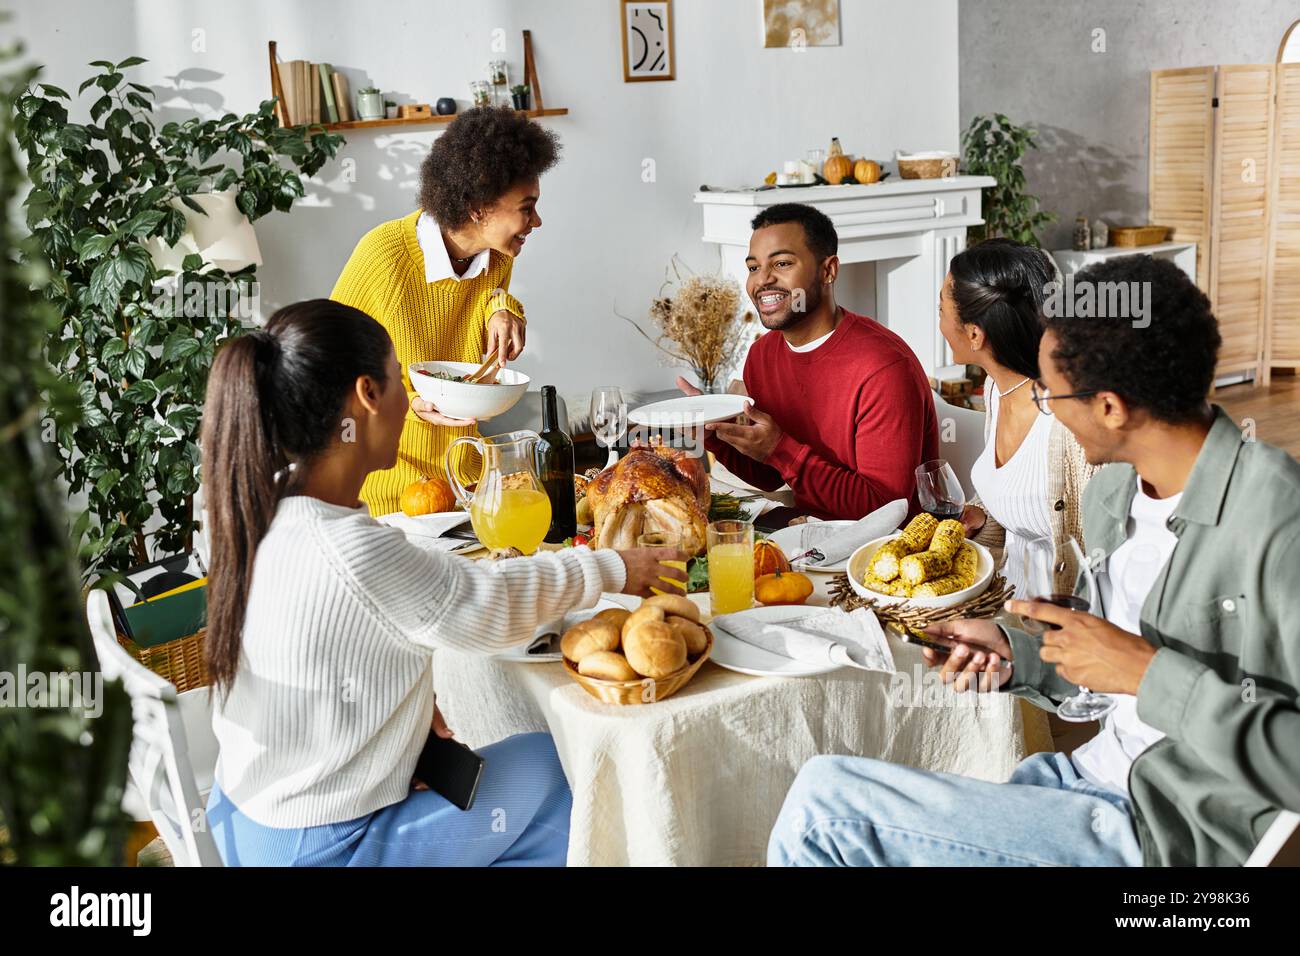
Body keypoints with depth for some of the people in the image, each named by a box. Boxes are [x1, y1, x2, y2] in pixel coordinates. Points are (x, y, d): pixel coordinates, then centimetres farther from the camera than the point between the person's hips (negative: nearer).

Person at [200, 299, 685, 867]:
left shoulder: (266, 511, -5)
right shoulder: (354, 552, -31)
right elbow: (490, 605, -16)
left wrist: (412, 700, -2)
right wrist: (613, 569, -2)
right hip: (320, 848, -8)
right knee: (554, 766, 5)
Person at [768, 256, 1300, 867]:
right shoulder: (1109, 493, 7)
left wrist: (1150, 673, -24)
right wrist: (1017, 654, 2)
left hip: (1168, 836, -8)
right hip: (1090, 772, 8)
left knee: (825, 802, -14)